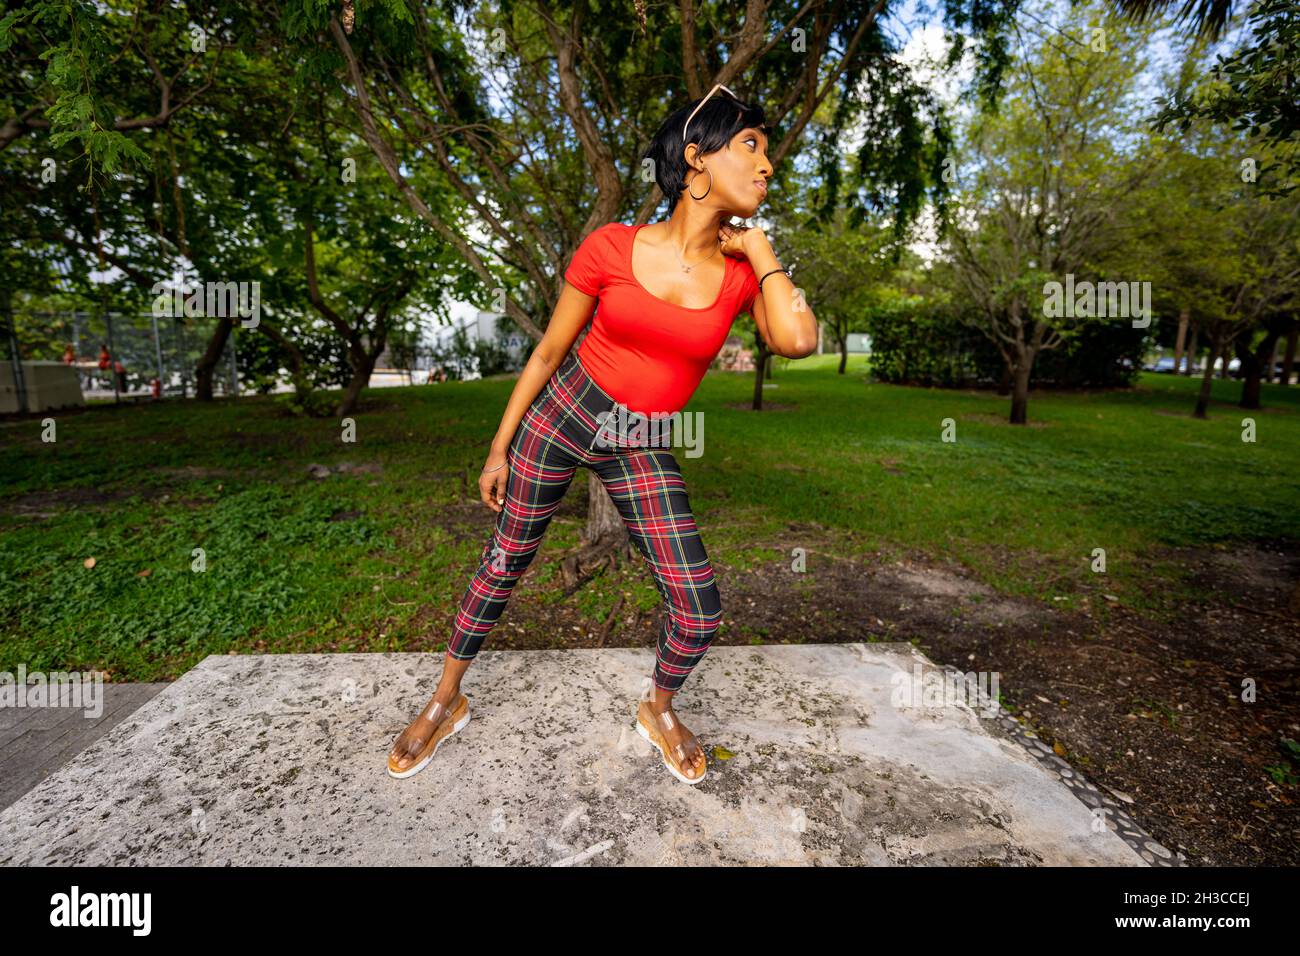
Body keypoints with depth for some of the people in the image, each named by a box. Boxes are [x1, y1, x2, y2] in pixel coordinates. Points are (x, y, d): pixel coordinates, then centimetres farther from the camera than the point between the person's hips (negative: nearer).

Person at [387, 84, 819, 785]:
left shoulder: (743, 273, -2)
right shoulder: (610, 248, -8)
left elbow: (797, 341, -23)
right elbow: (548, 352, -1)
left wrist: (757, 246, -9)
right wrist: (498, 450, 3)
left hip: (641, 450, 2)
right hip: (561, 415, -1)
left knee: (699, 608, -4)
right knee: (505, 562, 10)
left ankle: (658, 712, 29)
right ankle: (447, 700, 37)